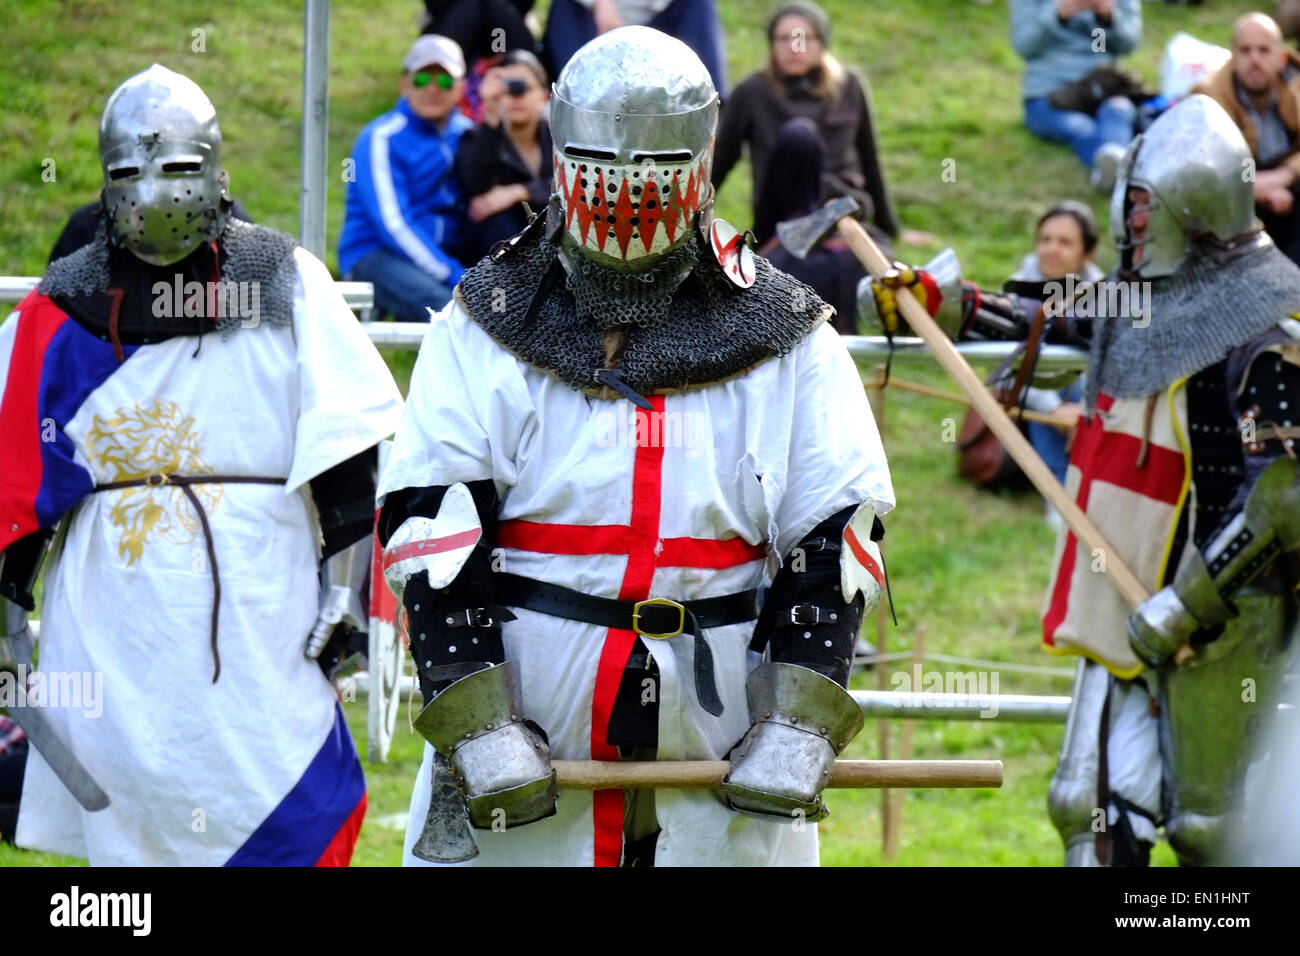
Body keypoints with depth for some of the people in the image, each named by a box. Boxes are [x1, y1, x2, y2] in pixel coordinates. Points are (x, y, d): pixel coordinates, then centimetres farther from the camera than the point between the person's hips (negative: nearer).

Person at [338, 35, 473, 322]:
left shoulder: (465, 133, 15)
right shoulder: (382, 138, -3)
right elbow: (393, 225, -12)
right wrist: (453, 276, -18)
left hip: (446, 253, 5)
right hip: (375, 257, -5)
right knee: (447, 306, -36)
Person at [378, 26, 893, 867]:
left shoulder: (785, 340, 5)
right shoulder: (488, 328, 3)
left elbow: (837, 535, 4)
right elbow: (429, 525, -2)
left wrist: (799, 728, -6)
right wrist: (476, 726, -12)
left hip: (723, 748, 1)